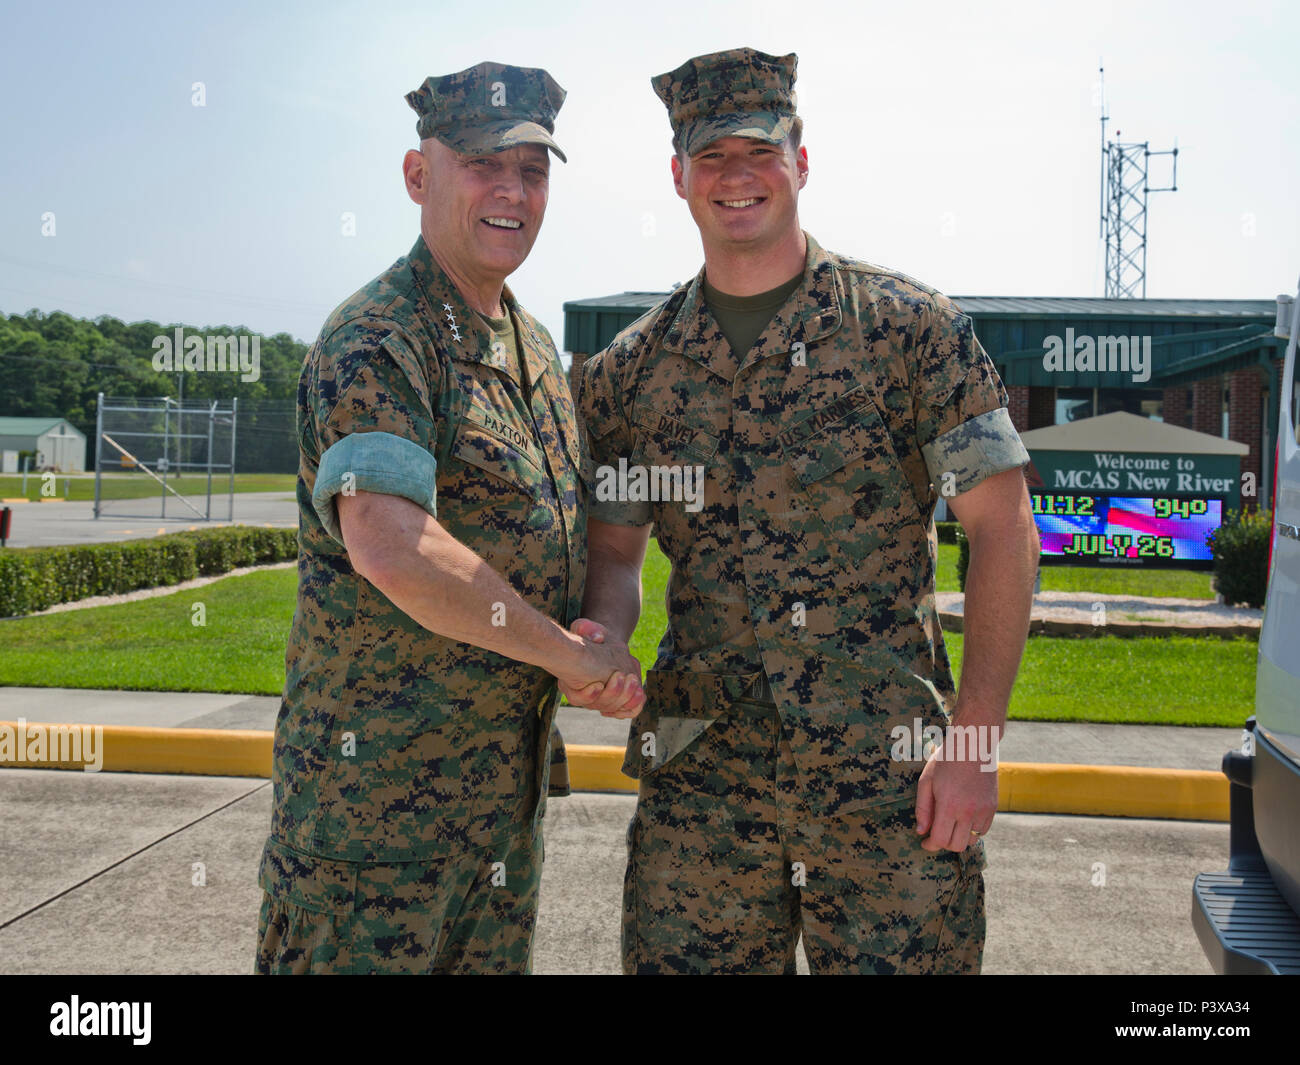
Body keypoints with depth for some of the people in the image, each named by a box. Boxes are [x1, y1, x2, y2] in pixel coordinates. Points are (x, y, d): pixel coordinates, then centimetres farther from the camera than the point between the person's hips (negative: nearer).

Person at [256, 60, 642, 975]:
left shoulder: (533, 345, 13)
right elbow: (389, 548, -32)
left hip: (507, 788, 8)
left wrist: (603, 638, 3)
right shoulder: (376, 342, -16)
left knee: (495, 959, 17)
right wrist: (567, 651, -21)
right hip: (377, 786, -8)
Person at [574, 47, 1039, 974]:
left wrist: (974, 741, -9)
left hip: (892, 775, -2)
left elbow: (1003, 529, -3)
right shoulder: (629, 372, 7)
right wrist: (602, 643, -13)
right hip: (700, 776, 2)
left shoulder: (912, 327, -2)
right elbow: (615, 553, 11)